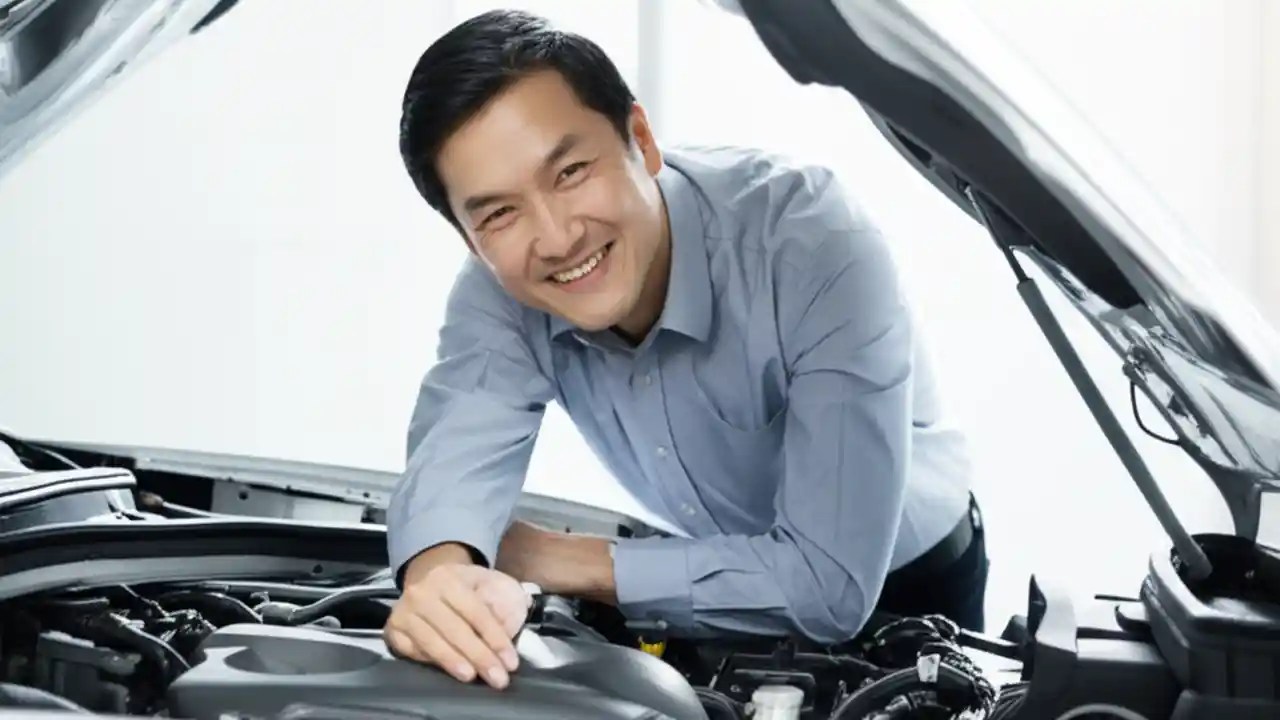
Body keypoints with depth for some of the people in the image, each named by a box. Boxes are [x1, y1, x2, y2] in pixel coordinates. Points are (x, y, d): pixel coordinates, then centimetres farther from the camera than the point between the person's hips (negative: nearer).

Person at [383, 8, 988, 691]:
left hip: (902, 590, -3)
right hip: (728, 567, 3)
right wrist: (441, 573, -53)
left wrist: (548, 557, -30)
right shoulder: (500, 284, -18)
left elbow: (830, 581, -36)